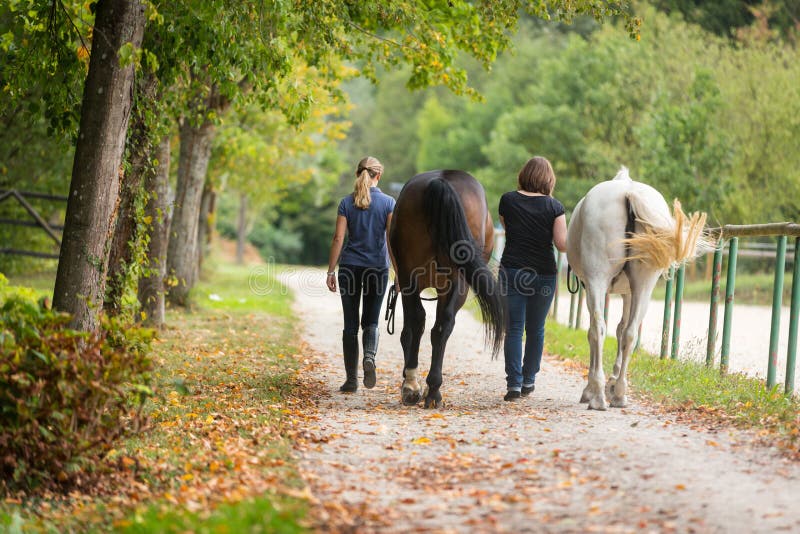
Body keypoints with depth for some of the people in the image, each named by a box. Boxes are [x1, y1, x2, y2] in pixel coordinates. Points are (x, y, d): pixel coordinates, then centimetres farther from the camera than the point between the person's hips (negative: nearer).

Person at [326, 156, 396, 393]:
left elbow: (338, 238, -4)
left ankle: (351, 380, 3)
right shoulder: (388, 202, -3)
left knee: (351, 324, 6)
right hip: (378, 267, 0)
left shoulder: (346, 202, 0)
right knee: (371, 321, 12)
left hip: (350, 266, 0)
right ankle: (369, 356, -20)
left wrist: (331, 270, 0)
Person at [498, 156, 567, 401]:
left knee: (513, 329, 1)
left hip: (511, 272, 0)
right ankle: (528, 381, 22)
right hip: (543, 275, 0)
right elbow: (562, 244, -9)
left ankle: (514, 383, -7)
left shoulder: (508, 200, -2)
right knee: (536, 330, 14)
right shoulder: (554, 206, -6)